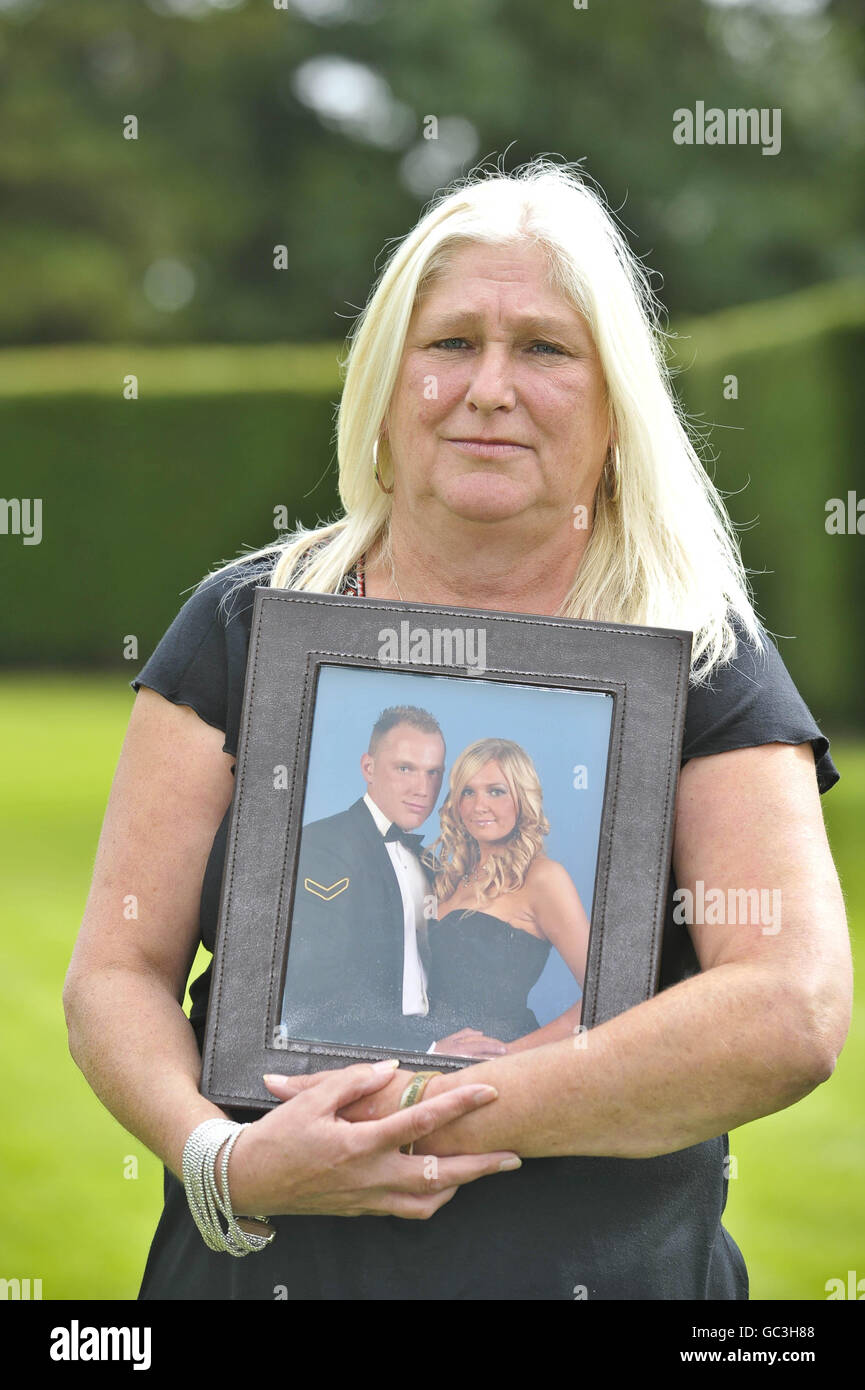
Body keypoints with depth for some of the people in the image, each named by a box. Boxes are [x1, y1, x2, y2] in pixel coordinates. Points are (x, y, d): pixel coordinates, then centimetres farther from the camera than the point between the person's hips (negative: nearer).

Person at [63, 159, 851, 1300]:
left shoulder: (703, 660, 0)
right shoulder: (248, 628, 5)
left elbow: (793, 1012, -13)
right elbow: (116, 974, 1)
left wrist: (434, 1117, -18)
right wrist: (222, 1154, -20)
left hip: (606, 1272, -1)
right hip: (258, 1266, 1)